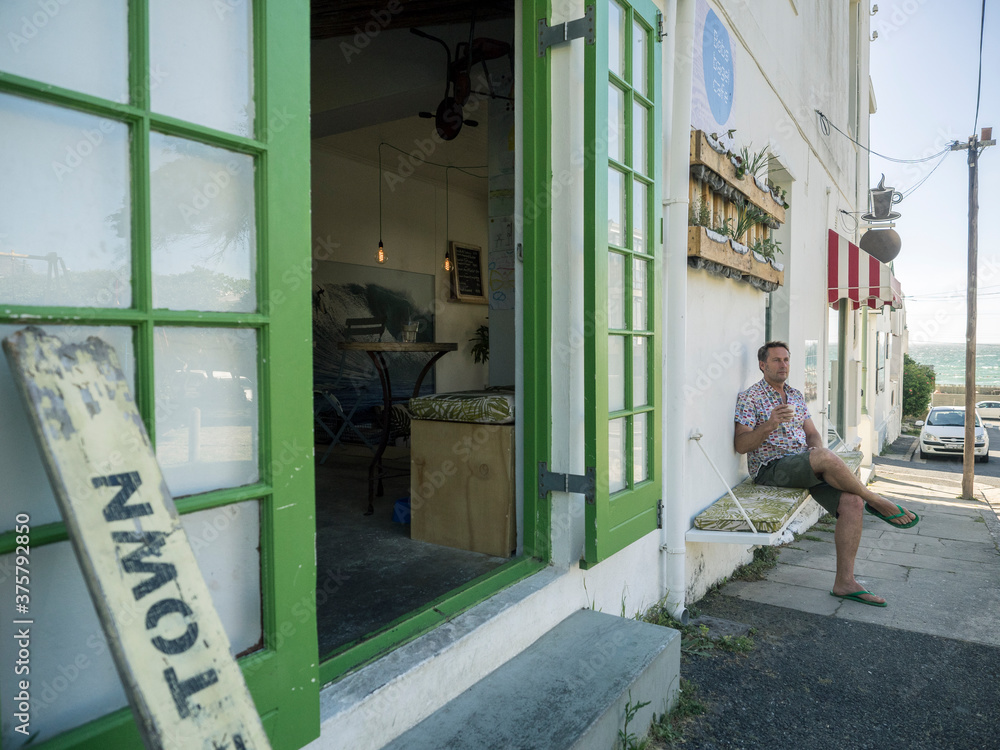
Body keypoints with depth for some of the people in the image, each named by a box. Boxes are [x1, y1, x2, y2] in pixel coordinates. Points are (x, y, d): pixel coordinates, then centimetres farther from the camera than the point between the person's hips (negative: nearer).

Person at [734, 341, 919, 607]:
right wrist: (769, 425, -27)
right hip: (771, 468, -7)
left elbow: (812, 433, 20)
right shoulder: (750, 397, -4)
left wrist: (816, 446, -5)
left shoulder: (796, 395, 20)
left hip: (805, 468, 7)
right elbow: (741, 445, -11)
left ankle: (844, 581, -8)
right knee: (827, 457, -32)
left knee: (852, 502, -15)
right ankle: (877, 502, -7)